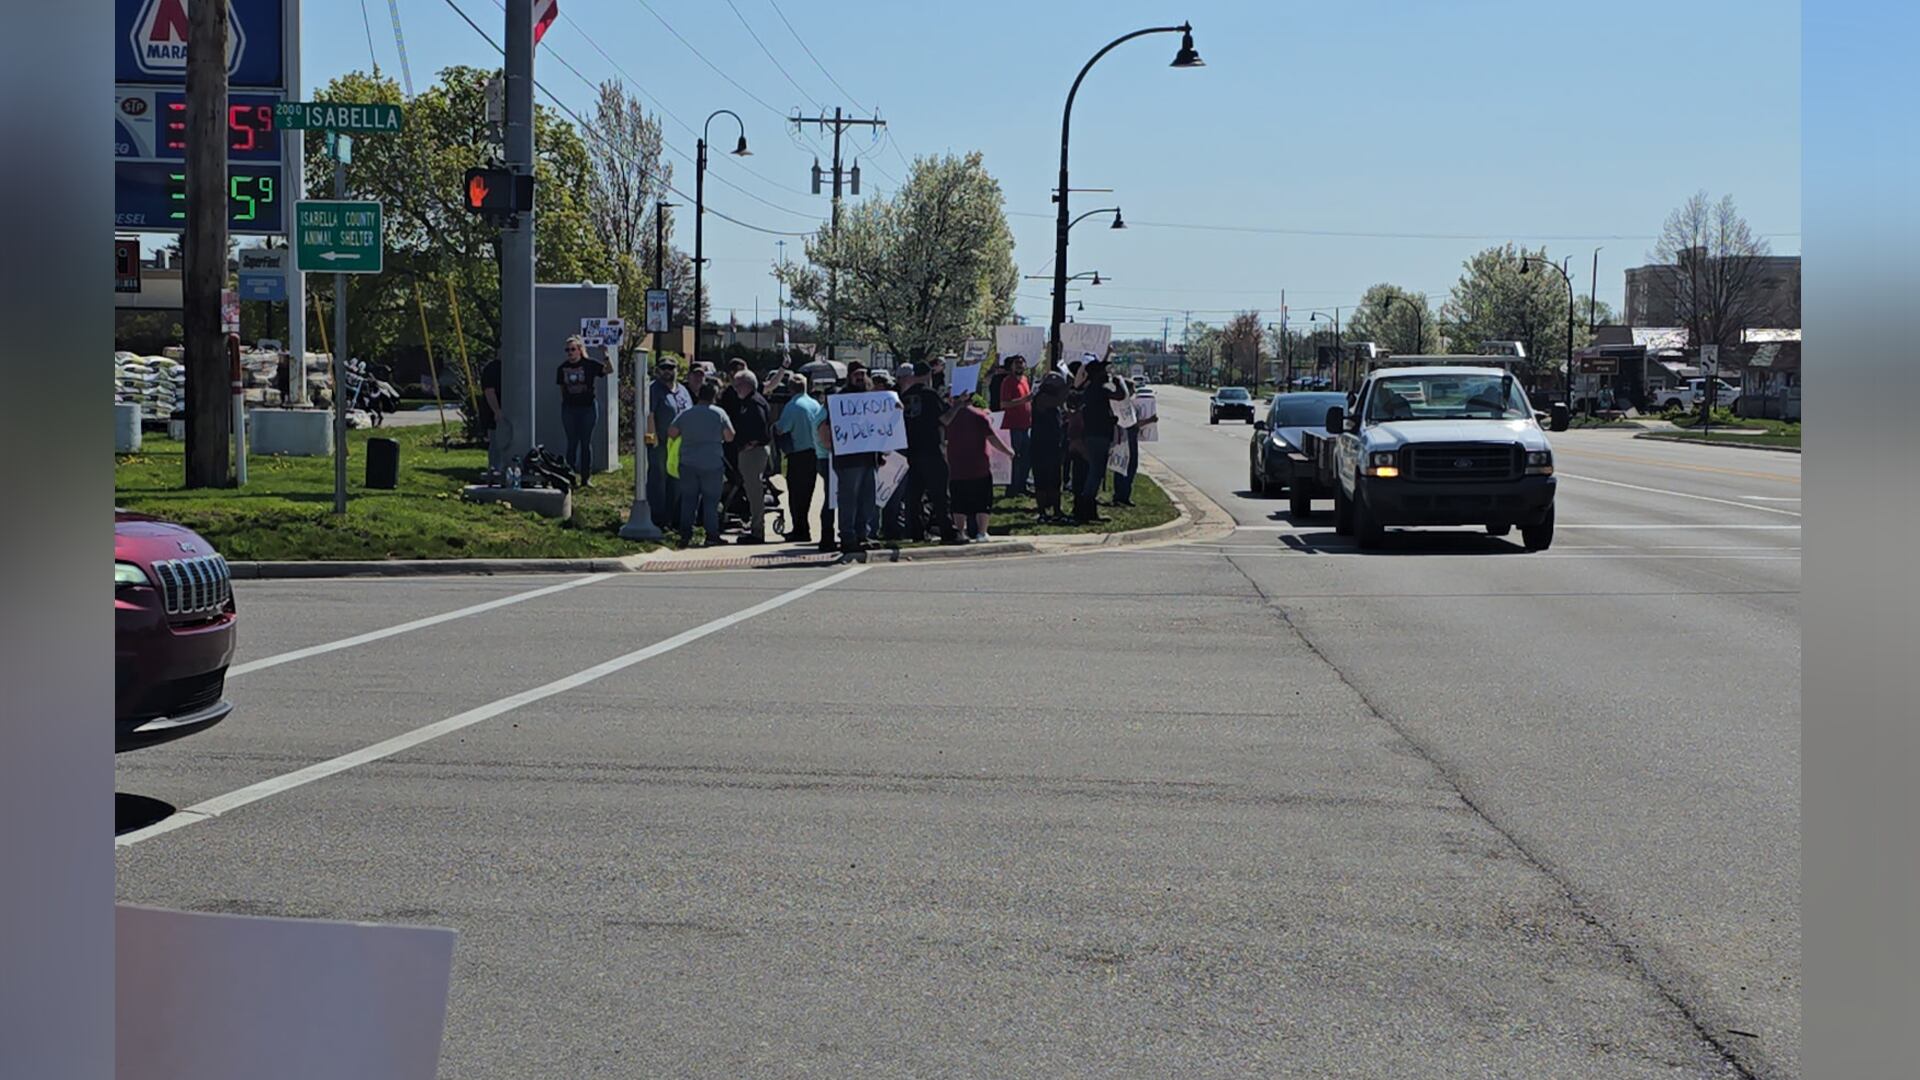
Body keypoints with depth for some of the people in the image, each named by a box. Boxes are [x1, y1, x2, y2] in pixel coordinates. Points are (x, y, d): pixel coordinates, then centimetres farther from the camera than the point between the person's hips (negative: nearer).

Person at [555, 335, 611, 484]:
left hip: (587, 407, -3)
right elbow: (562, 389, 13)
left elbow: (609, 370, -17)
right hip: (569, 409, 3)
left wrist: (606, 357, -31)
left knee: (586, 442, 2)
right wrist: (563, 405, 11)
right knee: (572, 443, 6)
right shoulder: (563, 368, 6)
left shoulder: (589, 364, -5)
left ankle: (586, 477, 7)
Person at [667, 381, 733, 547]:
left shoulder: (685, 414, 3)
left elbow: (671, 433, 3)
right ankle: (712, 536, 3)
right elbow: (730, 437, -4)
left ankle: (685, 535, 6)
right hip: (712, 464, -2)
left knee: (688, 499, 8)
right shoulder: (719, 413, -4)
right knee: (711, 500, 3)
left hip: (688, 464, 3)